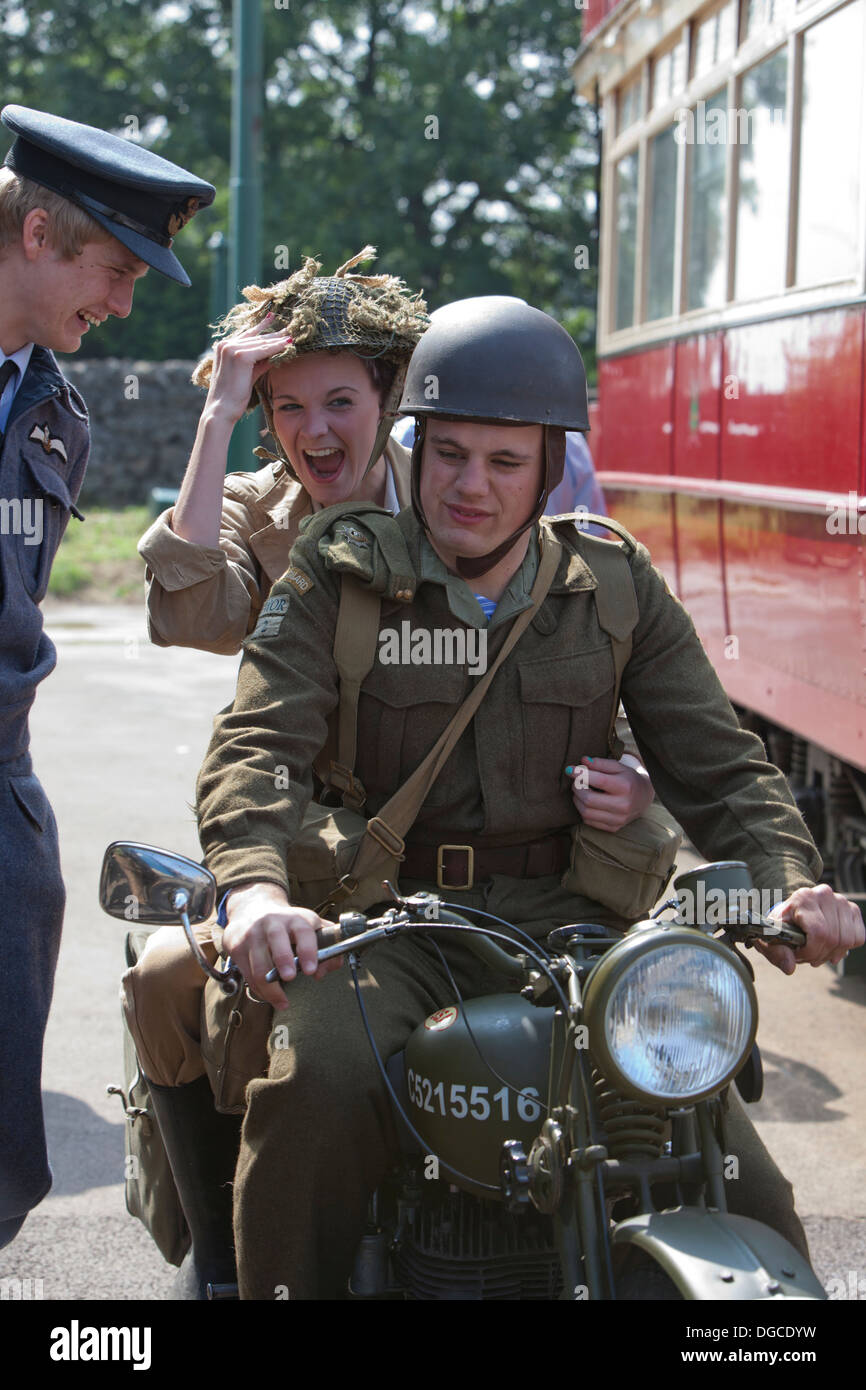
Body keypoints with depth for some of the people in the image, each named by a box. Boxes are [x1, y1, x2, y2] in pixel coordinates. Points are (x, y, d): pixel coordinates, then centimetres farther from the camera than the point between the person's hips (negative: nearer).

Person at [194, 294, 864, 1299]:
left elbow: (716, 764, 6)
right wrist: (254, 882, -34)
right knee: (317, 1081, -33)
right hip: (382, 912, -2)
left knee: (735, 1182, -14)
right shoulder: (336, 577, 1)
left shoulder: (616, 586, 8)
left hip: (557, 913, 2)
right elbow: (257, 744, -12)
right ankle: (286, 1289, -12)